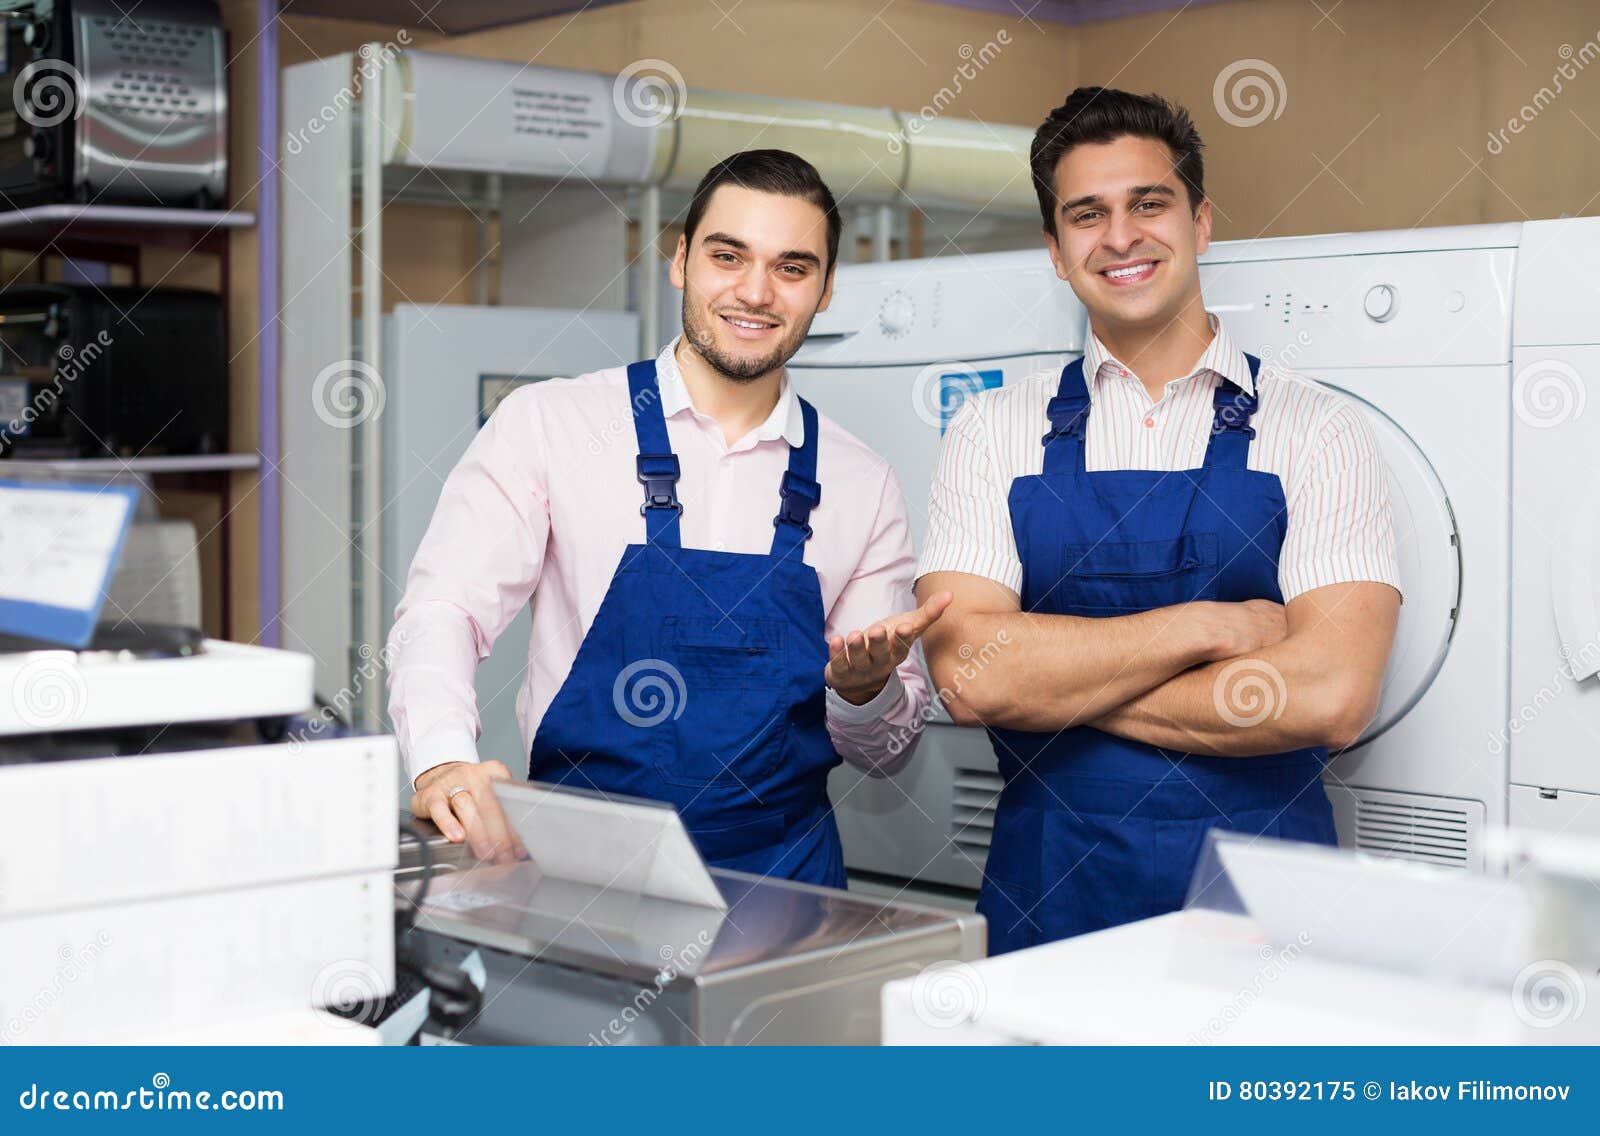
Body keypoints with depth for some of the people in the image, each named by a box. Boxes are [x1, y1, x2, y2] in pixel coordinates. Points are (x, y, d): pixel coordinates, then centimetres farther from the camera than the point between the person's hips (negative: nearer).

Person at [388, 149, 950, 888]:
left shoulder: (862, 486, 9)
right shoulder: (548, 424, 2)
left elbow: (886, 751, 13)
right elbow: (442, 612, -6)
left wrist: (865, 688, -10)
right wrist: (444, 762, -26)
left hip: (781, 878, 3)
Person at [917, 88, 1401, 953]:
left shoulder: (1316, 430, -1)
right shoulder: (995, 432, 4)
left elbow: (1328, 697, -15)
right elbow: (969, 675, -10)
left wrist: (1056, 685, -11)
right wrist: (1217, 626, -12)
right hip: (1047, 900, 1)